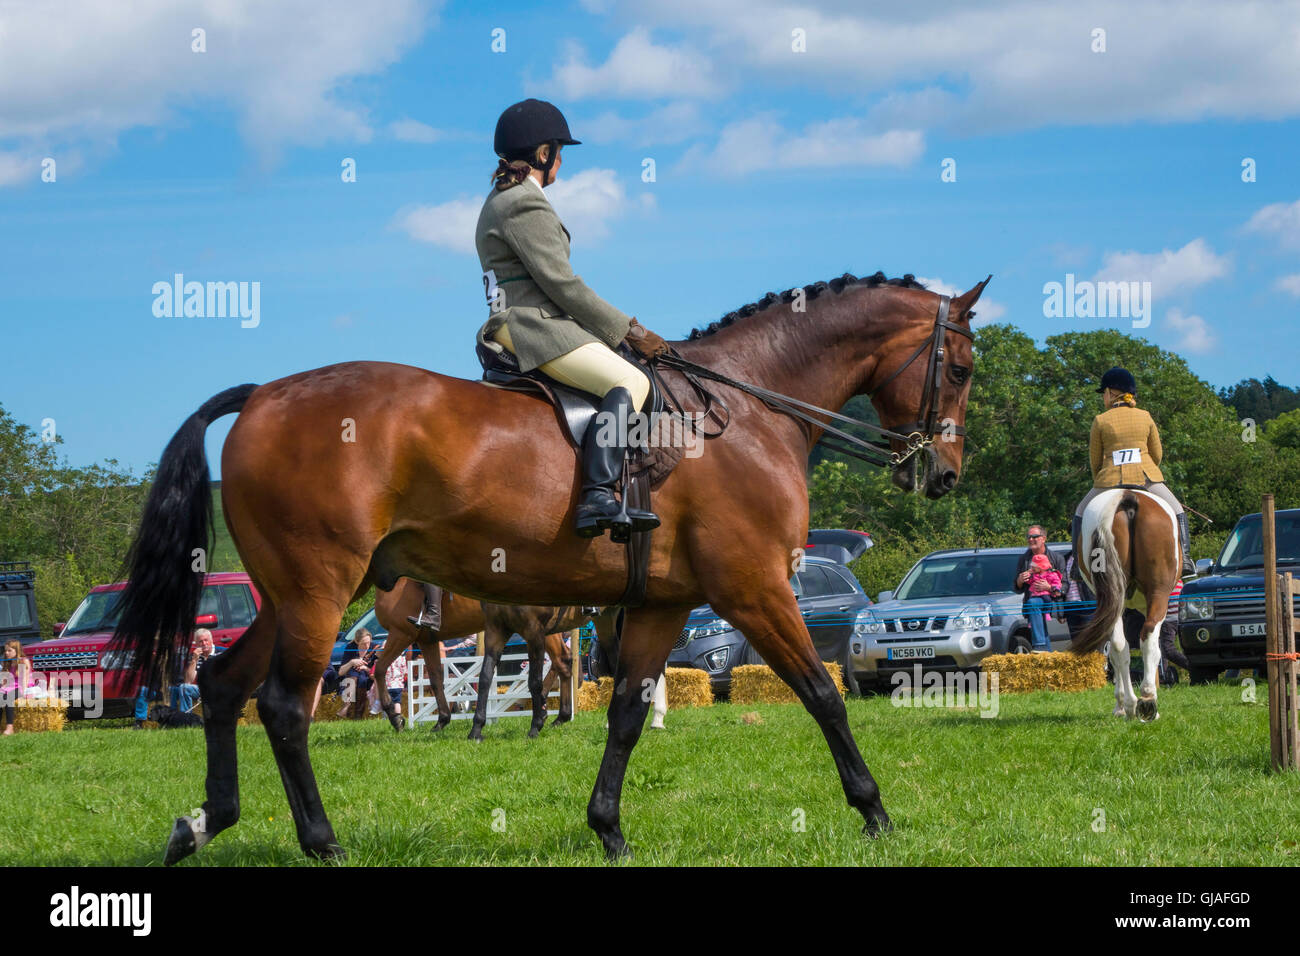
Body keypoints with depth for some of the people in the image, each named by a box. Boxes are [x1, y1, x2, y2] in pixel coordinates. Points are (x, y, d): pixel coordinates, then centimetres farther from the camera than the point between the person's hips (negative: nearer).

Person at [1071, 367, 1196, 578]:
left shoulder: (1100, 421, 1)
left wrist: (1099, 481, 22)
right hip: (1146, 477, 1)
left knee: (1081, 515, 19)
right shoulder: (1145, 417, 7)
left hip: (1110, 479, -1)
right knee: (1177, 513, 18)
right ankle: (1184, 560, 4)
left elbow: (1095, 460, 5)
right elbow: (1157, 455, 11)